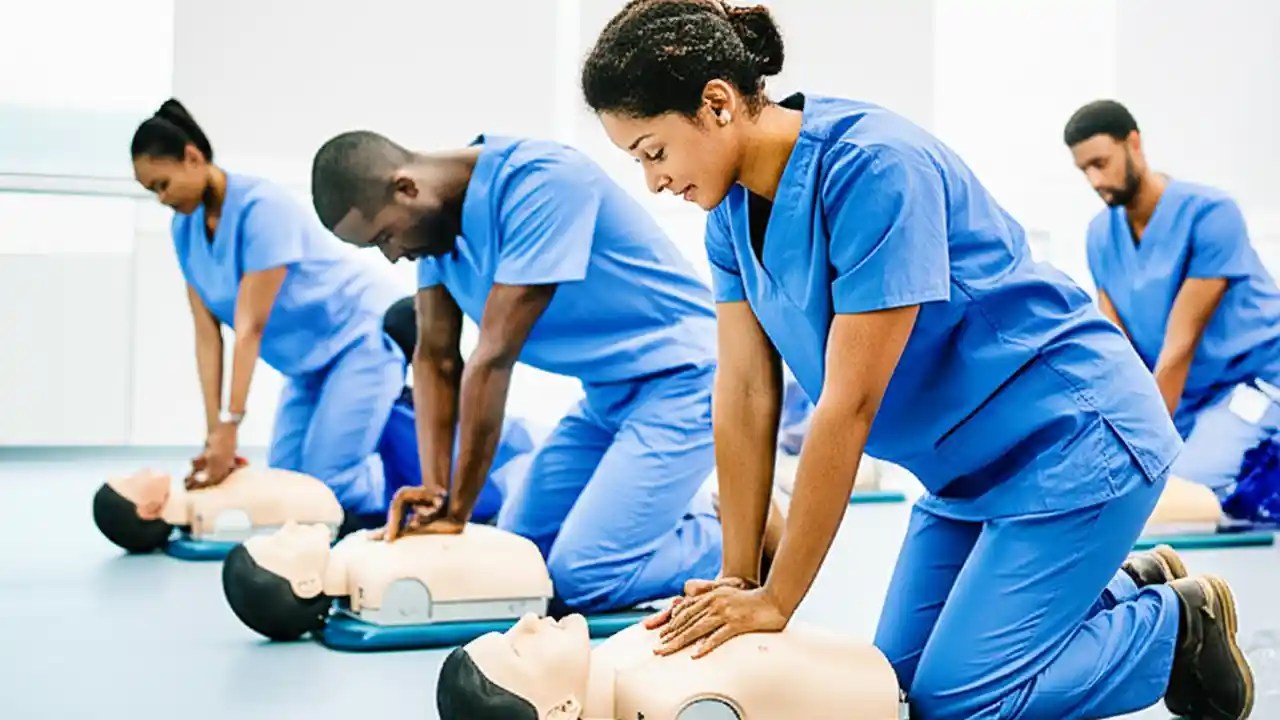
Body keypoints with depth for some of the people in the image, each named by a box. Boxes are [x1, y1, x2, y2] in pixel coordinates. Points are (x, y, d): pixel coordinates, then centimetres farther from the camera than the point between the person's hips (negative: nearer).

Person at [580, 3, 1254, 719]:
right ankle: (1117, 593, 25)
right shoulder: (735, 207, -3)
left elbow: (850, 405, -29)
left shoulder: (873, 168, -28)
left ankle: (1180, 625, 12)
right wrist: (738, 580, -4)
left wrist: (778, 600, -24)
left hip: (1071, 439, -8)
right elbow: (744, 394, -3)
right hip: (968, 463, 8)